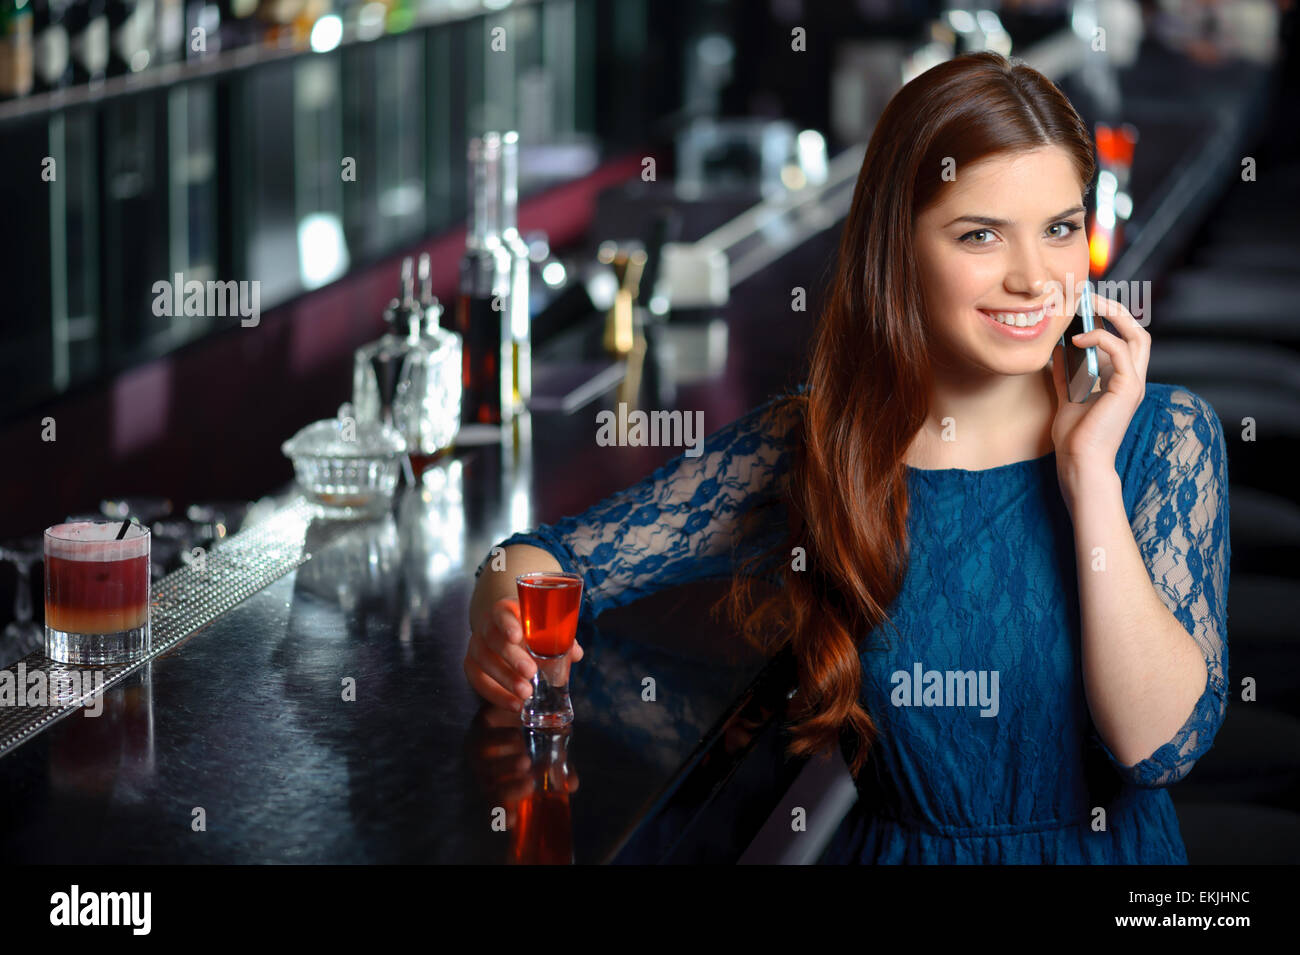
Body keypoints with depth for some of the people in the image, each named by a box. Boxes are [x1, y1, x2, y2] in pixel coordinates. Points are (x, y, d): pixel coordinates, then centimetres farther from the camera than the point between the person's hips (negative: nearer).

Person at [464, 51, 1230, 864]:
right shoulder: (808, 444, -2)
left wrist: (1090, 471, -14)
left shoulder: (1163, 437, -4)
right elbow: (549, 558, 0)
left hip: (1115, 851, -1)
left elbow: (1161, 745, -13)